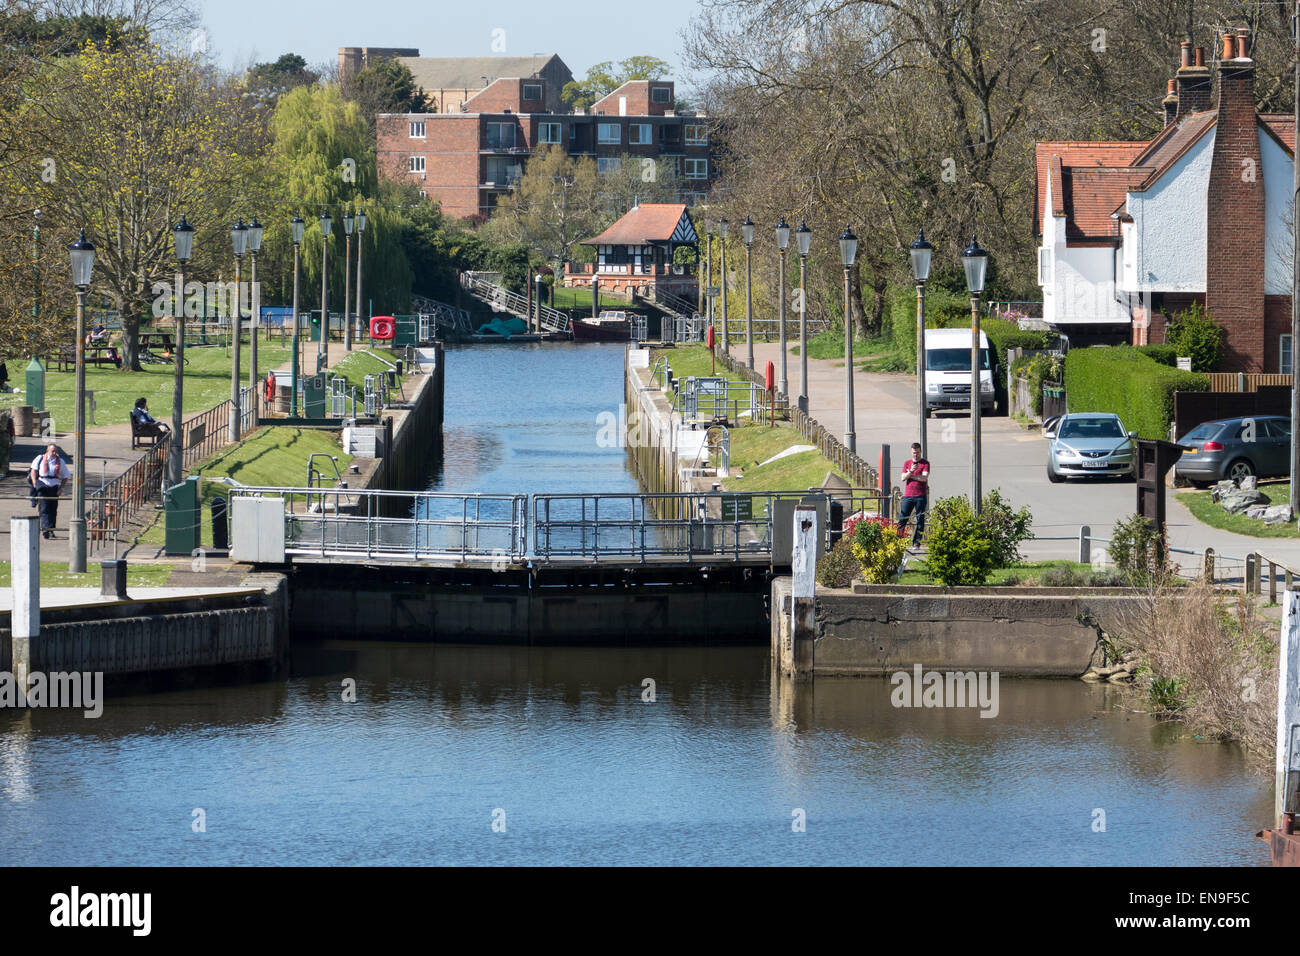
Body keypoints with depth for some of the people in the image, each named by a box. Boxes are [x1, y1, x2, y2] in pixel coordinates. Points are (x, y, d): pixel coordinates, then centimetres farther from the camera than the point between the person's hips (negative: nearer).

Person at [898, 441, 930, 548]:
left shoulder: (925, 463, 4)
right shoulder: (907, 464, 14)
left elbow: (924, 478, -9)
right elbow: (903, 478, 3)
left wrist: (910, 475, -3)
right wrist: (911, 471, -14)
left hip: (920, 496, -3)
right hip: (908, 495, 3)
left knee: (920, 520, -2)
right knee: (902, 519, -2)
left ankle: (916, 542, 2)